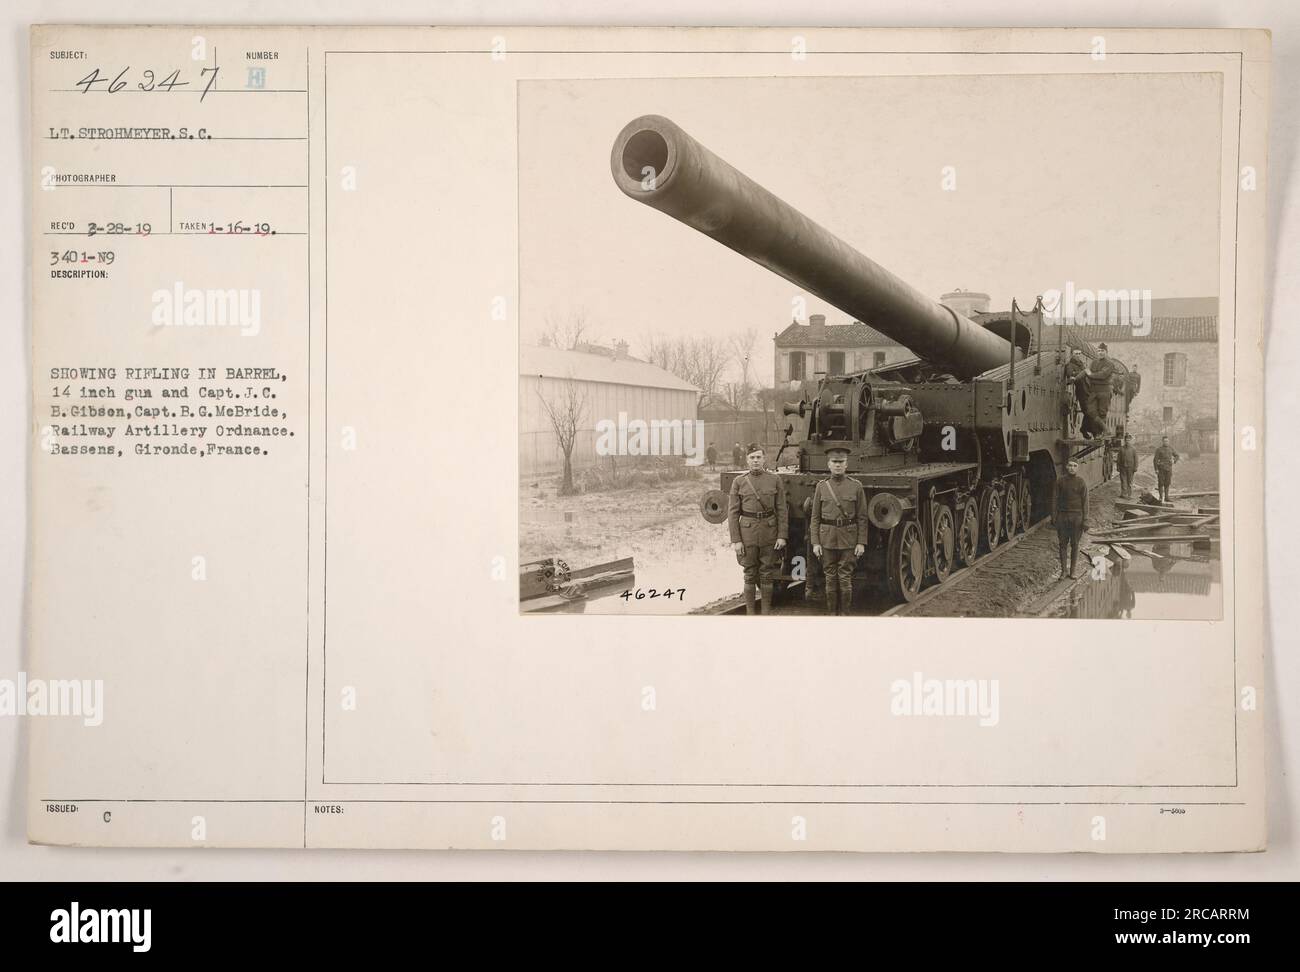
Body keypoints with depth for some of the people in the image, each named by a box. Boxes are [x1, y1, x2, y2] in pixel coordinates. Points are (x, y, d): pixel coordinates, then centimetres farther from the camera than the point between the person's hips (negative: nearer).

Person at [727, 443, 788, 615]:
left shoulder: (775, 480, 2)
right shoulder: (739, 482, 1)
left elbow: (782, 510, 2)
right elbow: (732, 512, 1)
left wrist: (782, 536, -5)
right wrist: (735, 540, -5)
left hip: (769, 533, 0)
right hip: (747, 532, 0)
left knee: (767, 574, 6)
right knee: (750, 575, 4)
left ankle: (766, 612, 15)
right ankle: (750, 613, 12)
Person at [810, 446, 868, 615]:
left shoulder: (856, 487, 2)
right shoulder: (821, 487, 5)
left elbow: (862, 517, 2)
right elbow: (815, 517, 6)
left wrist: (861, 543, -4)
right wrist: (815, 542, -1)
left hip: (848, 540, -1)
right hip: (827, 539, 1)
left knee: (845, 578, -1)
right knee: (830, 578, 6)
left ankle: (844, 613, 8)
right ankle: (831, 613, 14)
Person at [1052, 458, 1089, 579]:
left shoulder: (1081, 483, -4)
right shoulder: (1060, 481, 1)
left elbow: (1085, 502, -3)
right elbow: (1055, 499, 6)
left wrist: (1085, 520, -6)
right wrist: (1053, 517, 2)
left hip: (1077, 516, -2)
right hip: (1062, 516, 2)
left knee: (1074, 545, 5)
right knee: (1062, 544, 4)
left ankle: (1072, 572, 14)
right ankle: (1063, 571, 14)